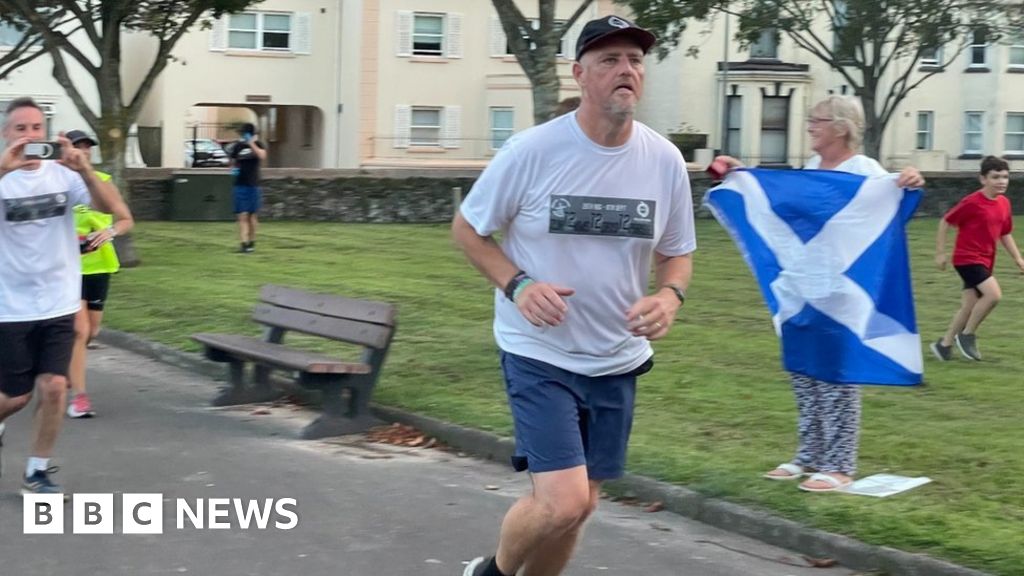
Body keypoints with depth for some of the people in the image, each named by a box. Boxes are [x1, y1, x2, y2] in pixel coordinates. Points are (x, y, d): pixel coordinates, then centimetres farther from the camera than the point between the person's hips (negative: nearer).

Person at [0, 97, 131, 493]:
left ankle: (37, 471, 15)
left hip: (59, 304, 2)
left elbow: (115, 209, -15)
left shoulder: (63, 175, -3)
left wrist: (83, 169, -30)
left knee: (53, 388, -2)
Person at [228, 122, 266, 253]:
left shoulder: (258, 145, 2)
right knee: (242, 216, -9)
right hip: (240, 185, 0)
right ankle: (244, 243, -15)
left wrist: (251, 143, -23)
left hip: (253, 185, 0)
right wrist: (234, 169, -7)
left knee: (252, 215, 8)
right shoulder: (237, 146, 4)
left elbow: (262, 156, -18)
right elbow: (232, 163, 14)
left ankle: (252, 241, 21)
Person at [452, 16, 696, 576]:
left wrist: (670, 296, -13)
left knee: (577, 506, 13)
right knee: (562, 503, -15)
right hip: (540, 355, -5)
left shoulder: (665, 161, -3)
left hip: (617, 361, 5)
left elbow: (676, 252, 10)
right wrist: (517, 285, -19)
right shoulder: (532, 150, -14)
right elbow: (466, 229, -2)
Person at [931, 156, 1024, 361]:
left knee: (970, 306, 8)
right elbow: (945, 222, -9)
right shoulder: (972, 202, -16)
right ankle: (967, 335, -4)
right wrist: (940, 253, -8)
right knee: (994, 294, -21)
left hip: (985, 260, 8)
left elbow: (1005, 234, 17)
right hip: (967, 258, -8)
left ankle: (944, 344, 22)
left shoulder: (1004, 203, 5)